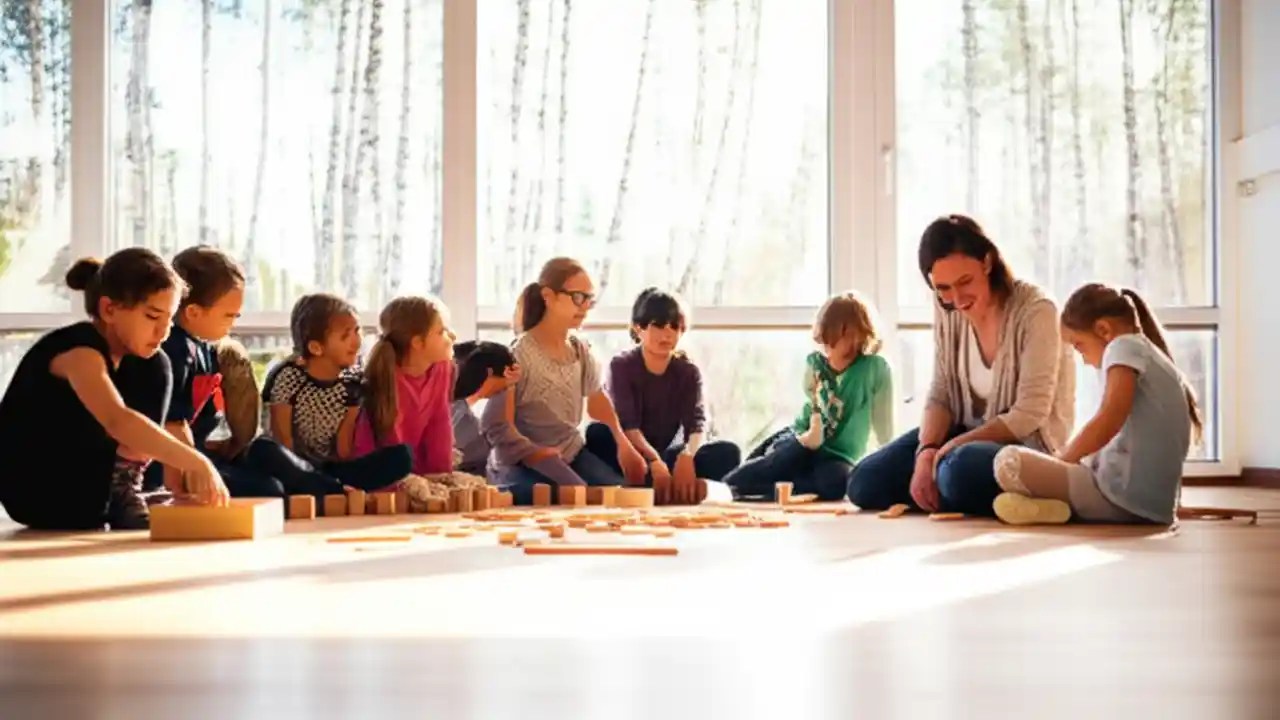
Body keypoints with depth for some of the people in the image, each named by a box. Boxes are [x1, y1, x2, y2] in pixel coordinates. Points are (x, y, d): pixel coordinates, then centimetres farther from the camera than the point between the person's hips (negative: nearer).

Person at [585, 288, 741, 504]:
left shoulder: (688, 371, -1)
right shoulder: (622, 366, -8)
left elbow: (697, 424, -16)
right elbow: (627, 426, -22)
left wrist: (687, 456, -40)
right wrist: (654, 462, -41)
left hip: (668, 454, 2)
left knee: (728, 452, -22)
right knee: (597, 433, -33)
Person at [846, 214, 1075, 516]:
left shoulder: (1035, 310, -21)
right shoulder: (948, 311, -3)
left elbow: (1029, 416, -22)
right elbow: (940, 394, -1)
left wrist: (950, 448, -23)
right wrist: (927, 451, -20)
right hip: (967, 434, 6)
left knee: (959, 470, -38)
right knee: (865, 484, -7)